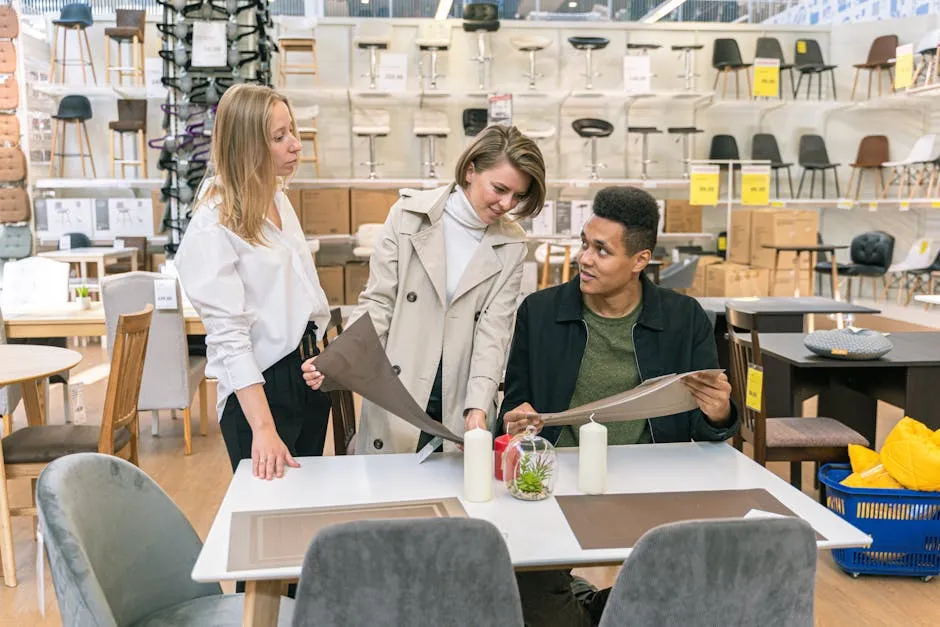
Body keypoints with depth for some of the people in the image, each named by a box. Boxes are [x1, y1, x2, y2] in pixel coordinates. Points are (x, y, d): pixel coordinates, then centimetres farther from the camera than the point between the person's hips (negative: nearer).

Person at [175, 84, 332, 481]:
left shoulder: (279, 198, 7)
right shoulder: (213, 225, -18)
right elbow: (228, 335, -23)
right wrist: (263, 429, -28)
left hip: (308, 371, 8)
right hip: (259, 388, -8)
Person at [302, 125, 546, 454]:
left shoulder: (511, 244, 2)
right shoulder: (409, 214, -2)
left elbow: (494, 329, -5)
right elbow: (378, 302, -4)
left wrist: (478, 406, -19)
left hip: (462, 406, 1)